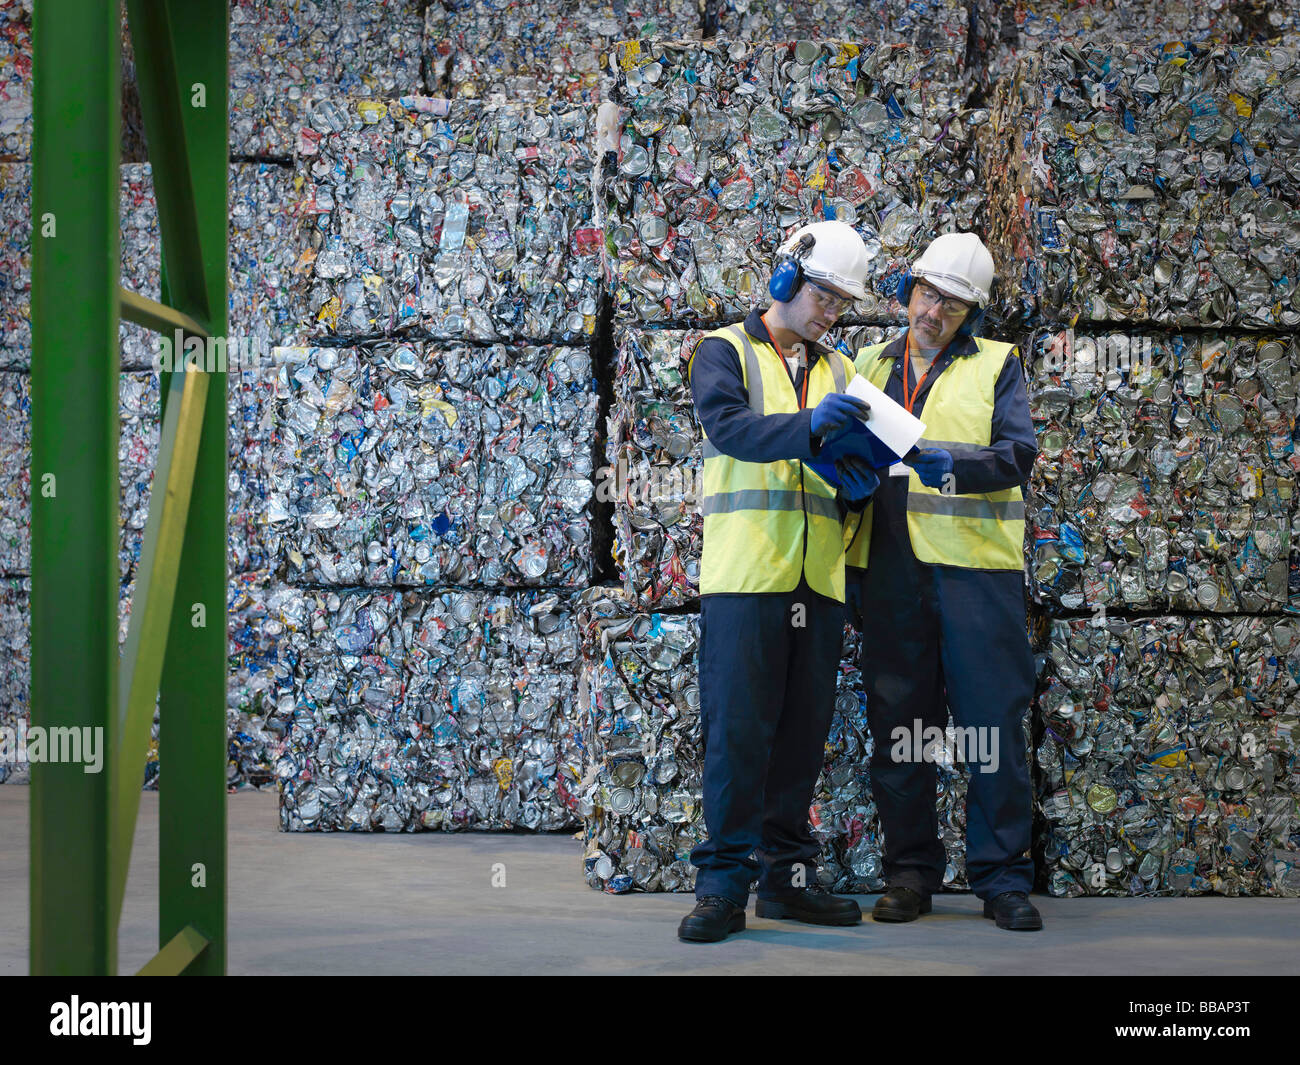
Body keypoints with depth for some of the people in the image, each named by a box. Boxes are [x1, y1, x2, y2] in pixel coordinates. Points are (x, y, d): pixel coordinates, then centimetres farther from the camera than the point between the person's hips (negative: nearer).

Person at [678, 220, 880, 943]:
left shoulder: (840, 371, 21)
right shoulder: (726, 352, 5)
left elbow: (851, 459, 21)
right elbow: (729, 426, -14)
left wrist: (858, 488, -4)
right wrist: (808, 425, -30)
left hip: (818, 578, 5)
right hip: (745, 574, -5)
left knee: (804, 730, 7)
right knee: (737, 727, -8)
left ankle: (787, 874, 14)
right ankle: (724, 882, -3)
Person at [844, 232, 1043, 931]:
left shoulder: (996, 364, 10)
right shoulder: (871, 365, 19)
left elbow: (1018, 453, -4)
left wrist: (951, 464, -23)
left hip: (974, 560, -2)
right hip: (890, 565, 3)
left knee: (994, 719, -4)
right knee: (897, 722, 4)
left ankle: (1002, 877, 3)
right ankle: (910, 871, 13)